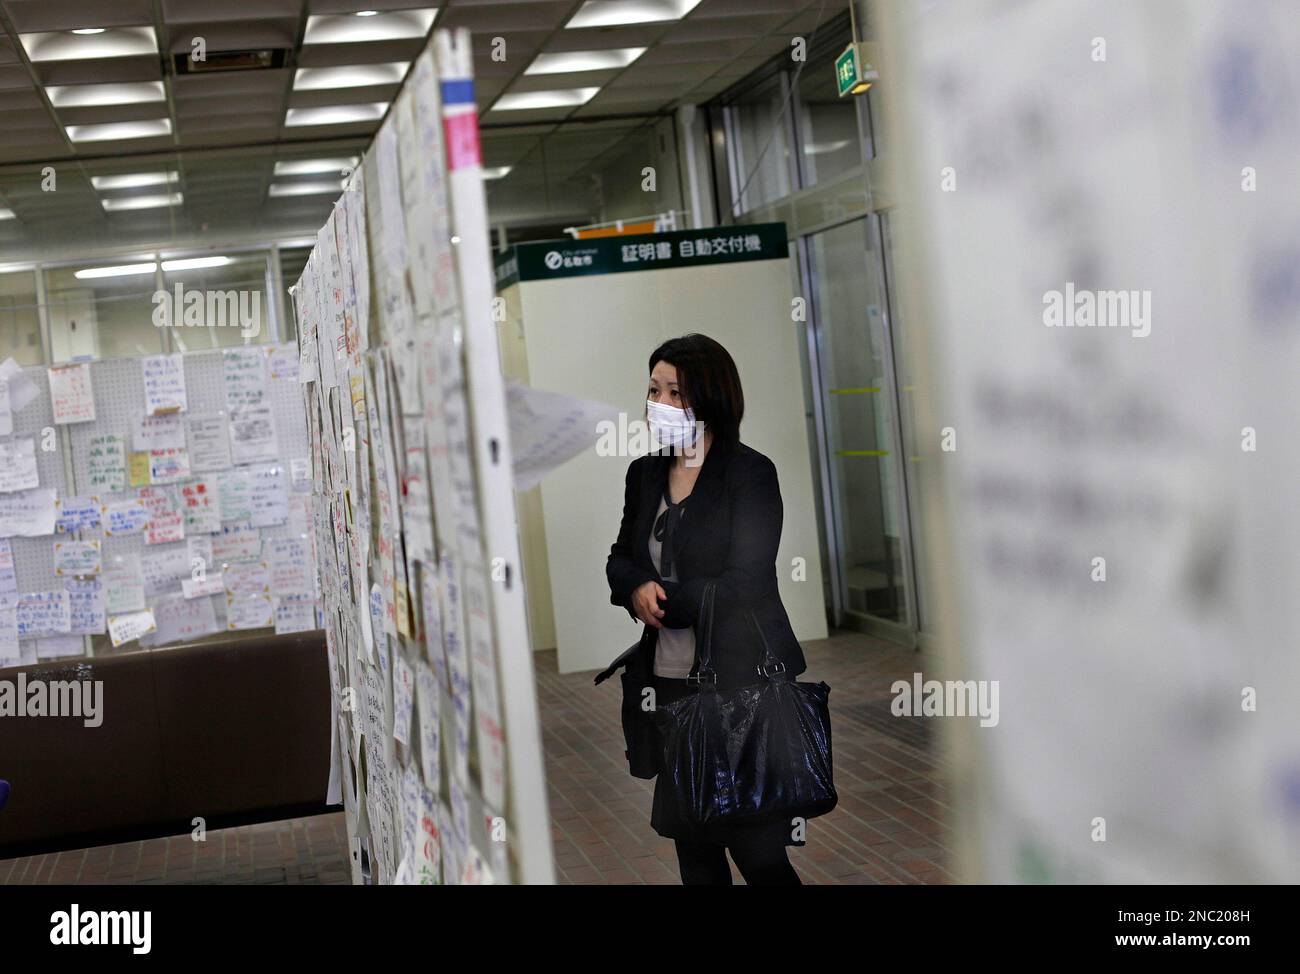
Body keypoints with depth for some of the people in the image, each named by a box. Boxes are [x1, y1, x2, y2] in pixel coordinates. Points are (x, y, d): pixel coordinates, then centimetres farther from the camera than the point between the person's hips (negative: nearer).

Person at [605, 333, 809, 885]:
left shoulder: (749, 473, -10)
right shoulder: (645, 474, 9)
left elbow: (744, 584, -15)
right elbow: (620, 558, 16)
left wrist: (661, 601, -9)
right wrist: (637, 587, -7)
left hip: (742, 681, -6)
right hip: (670, 680, 6)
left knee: (756, 849, -3)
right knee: (691, 841, 13)